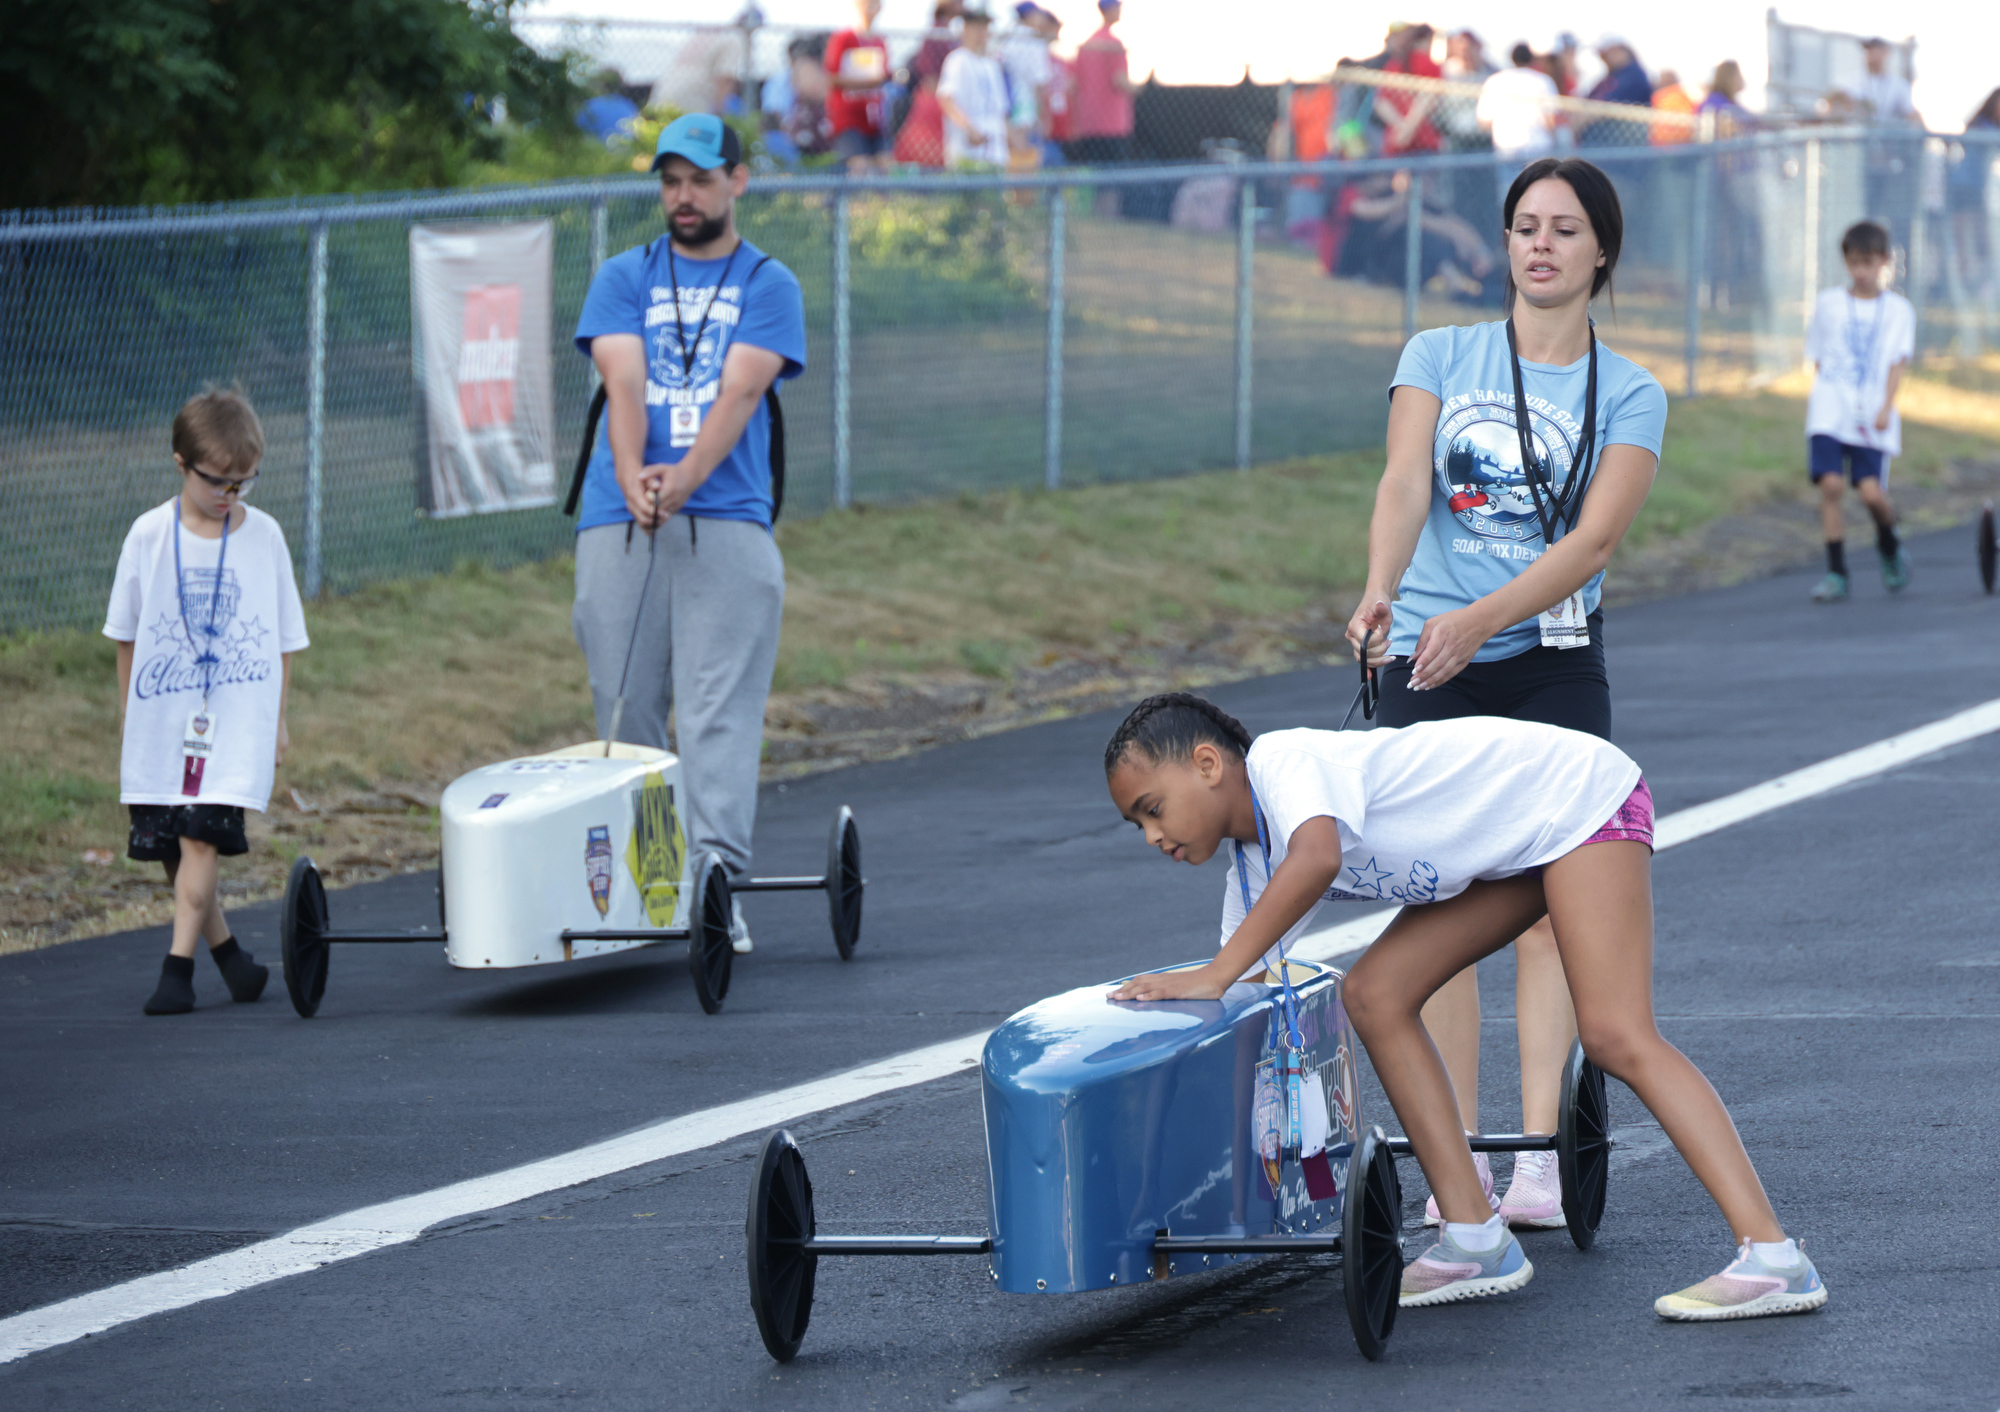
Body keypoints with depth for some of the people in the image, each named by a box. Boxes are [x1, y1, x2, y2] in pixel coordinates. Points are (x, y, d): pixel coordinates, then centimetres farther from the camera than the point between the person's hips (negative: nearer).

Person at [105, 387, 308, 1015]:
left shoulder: (263, 535, 0)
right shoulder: (150, 535, -1)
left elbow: (284, 638, 9)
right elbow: (126, 635, 9)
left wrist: (278, 720, 10)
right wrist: (128, 718, 11)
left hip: (237, 720, -2)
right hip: (160, 721, 2)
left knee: (200, 836, -13)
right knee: (170, 846, 5)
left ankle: (178, 966, -9)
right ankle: (225, 950, 23)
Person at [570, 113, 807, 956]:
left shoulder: (768, 286, 11)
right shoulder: (623, 279, 16)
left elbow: (739, 391, -5)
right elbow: (623, 384, 0)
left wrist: (688, 474, -23)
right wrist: (632, 475, -20)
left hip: (726, 520, -2)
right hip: (619, 527, 2)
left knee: (719, 715, -10)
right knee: (626, 708, 1)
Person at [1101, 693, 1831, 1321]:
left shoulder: (1284, 759, -24)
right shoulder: (1252, 867, 4)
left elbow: (1318, 858, -45)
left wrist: (1214, 976, -43)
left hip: (1581, 793, -9)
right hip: (1512, 847, 9)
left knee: (1616, 1035, -20)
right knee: (1374, 995, -2)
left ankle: (1771, 1256, -26)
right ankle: (1475, 1239, -2)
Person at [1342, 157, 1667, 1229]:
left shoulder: (1630, 396, 3)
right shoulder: (1438, 357, 8)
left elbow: (1593, 539, -11)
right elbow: (1405, 482, -9)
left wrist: (1480, 619, -27)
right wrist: (1380, 590, -30)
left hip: (1554, 667, -1)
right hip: (1428, 665, 1)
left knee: (1545, 903, -8)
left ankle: (1540, 1154, -11)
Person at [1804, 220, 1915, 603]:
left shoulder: (1897, 309, 8)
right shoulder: (1829, 304, 12)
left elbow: (1898, 363, 0)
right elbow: (1818, 360, 16)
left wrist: (1886, 407, -13)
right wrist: (1819, 403, 8)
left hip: (1871, 418, -1)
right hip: (1830, 411, 1)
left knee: (1871, 492, -12)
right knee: (1830, 484, -14)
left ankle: (1889, 546, 20)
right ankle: (1836, 572, -6)